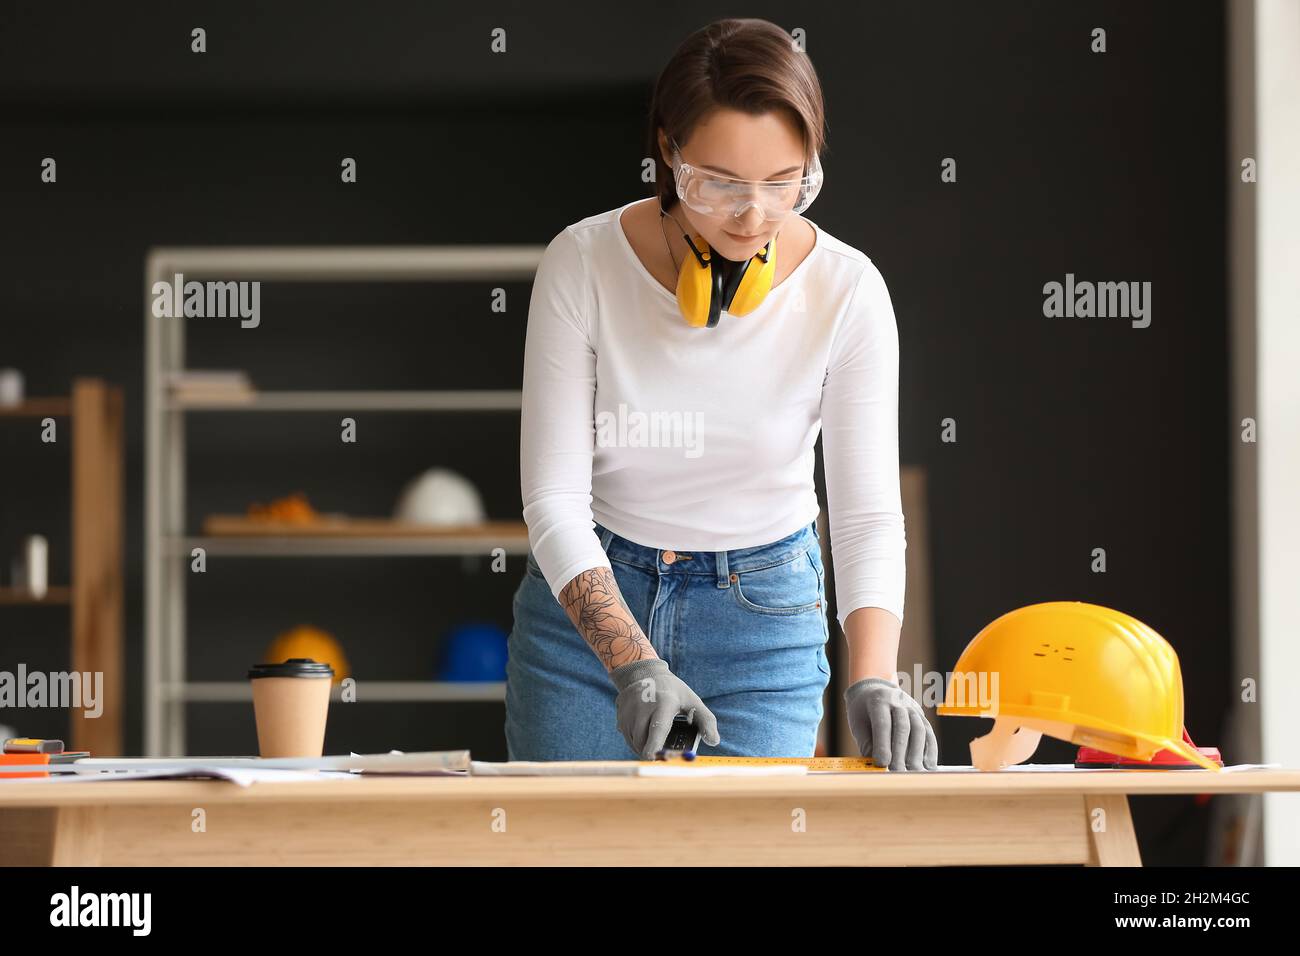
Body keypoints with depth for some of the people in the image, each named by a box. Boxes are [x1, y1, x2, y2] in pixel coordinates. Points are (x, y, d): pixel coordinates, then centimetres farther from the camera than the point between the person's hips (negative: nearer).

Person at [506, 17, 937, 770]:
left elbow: (869, 511, -16)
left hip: (764, 615, 0)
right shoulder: (584, 263, -17)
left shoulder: (846, 291, -15)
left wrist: (873, 679, -34)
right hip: (590, 596, 0)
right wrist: (634, 667, -29)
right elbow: (554, 497, -16)